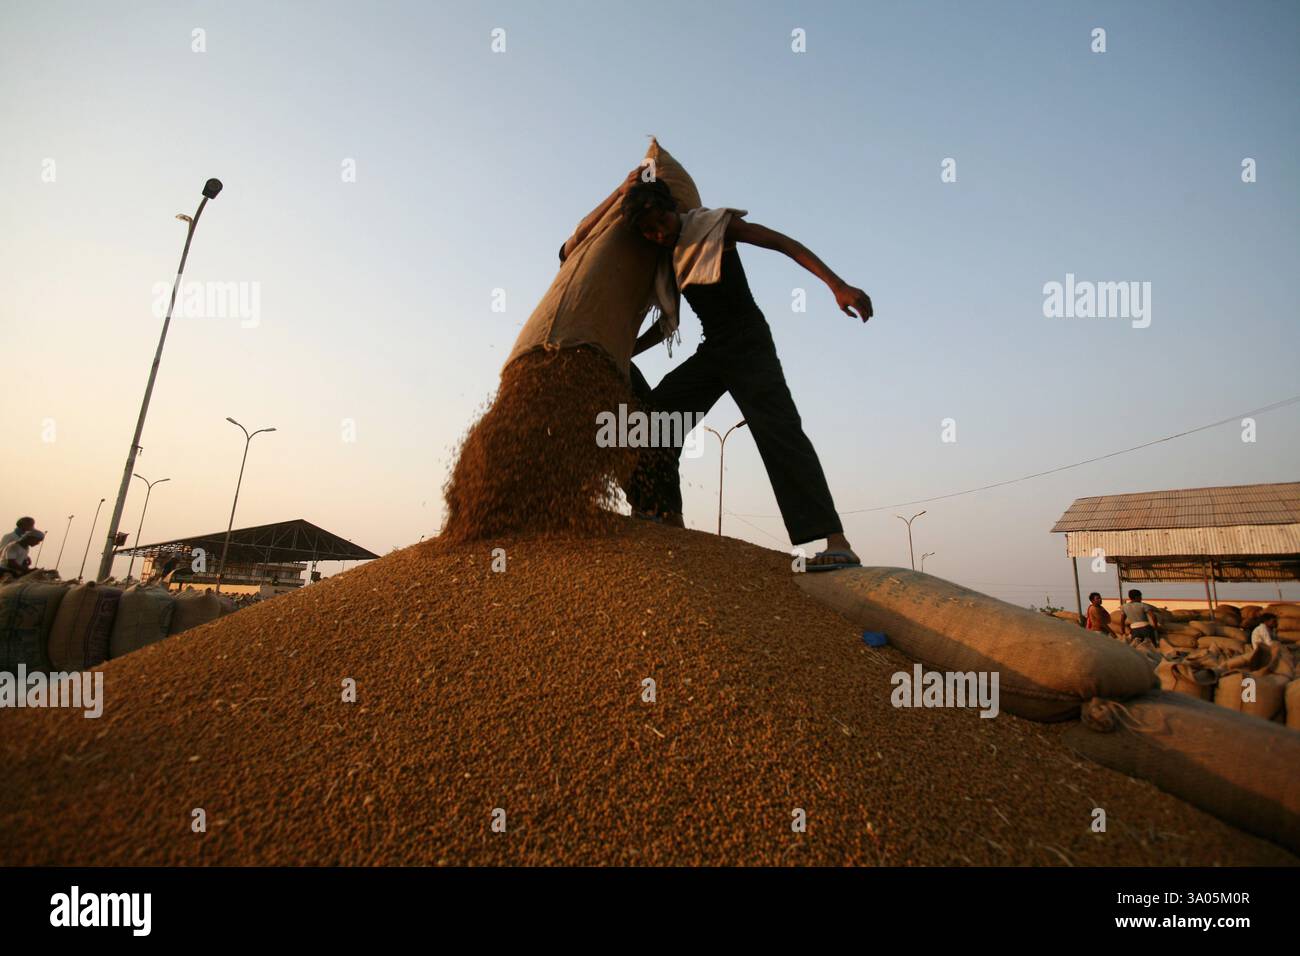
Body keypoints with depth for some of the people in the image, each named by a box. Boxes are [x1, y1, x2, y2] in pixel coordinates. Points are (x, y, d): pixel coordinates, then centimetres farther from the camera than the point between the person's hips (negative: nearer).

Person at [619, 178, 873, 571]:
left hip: (749, 345, -7)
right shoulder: (664, 261, 12)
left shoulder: (715, 225, -6)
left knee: (779, 429, -24)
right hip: (712, 351, 7)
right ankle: (669, 520, 0)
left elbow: (786, 244, -14)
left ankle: (838, 543, -31)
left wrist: (837, 285, -27)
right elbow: (667, 323, 22)